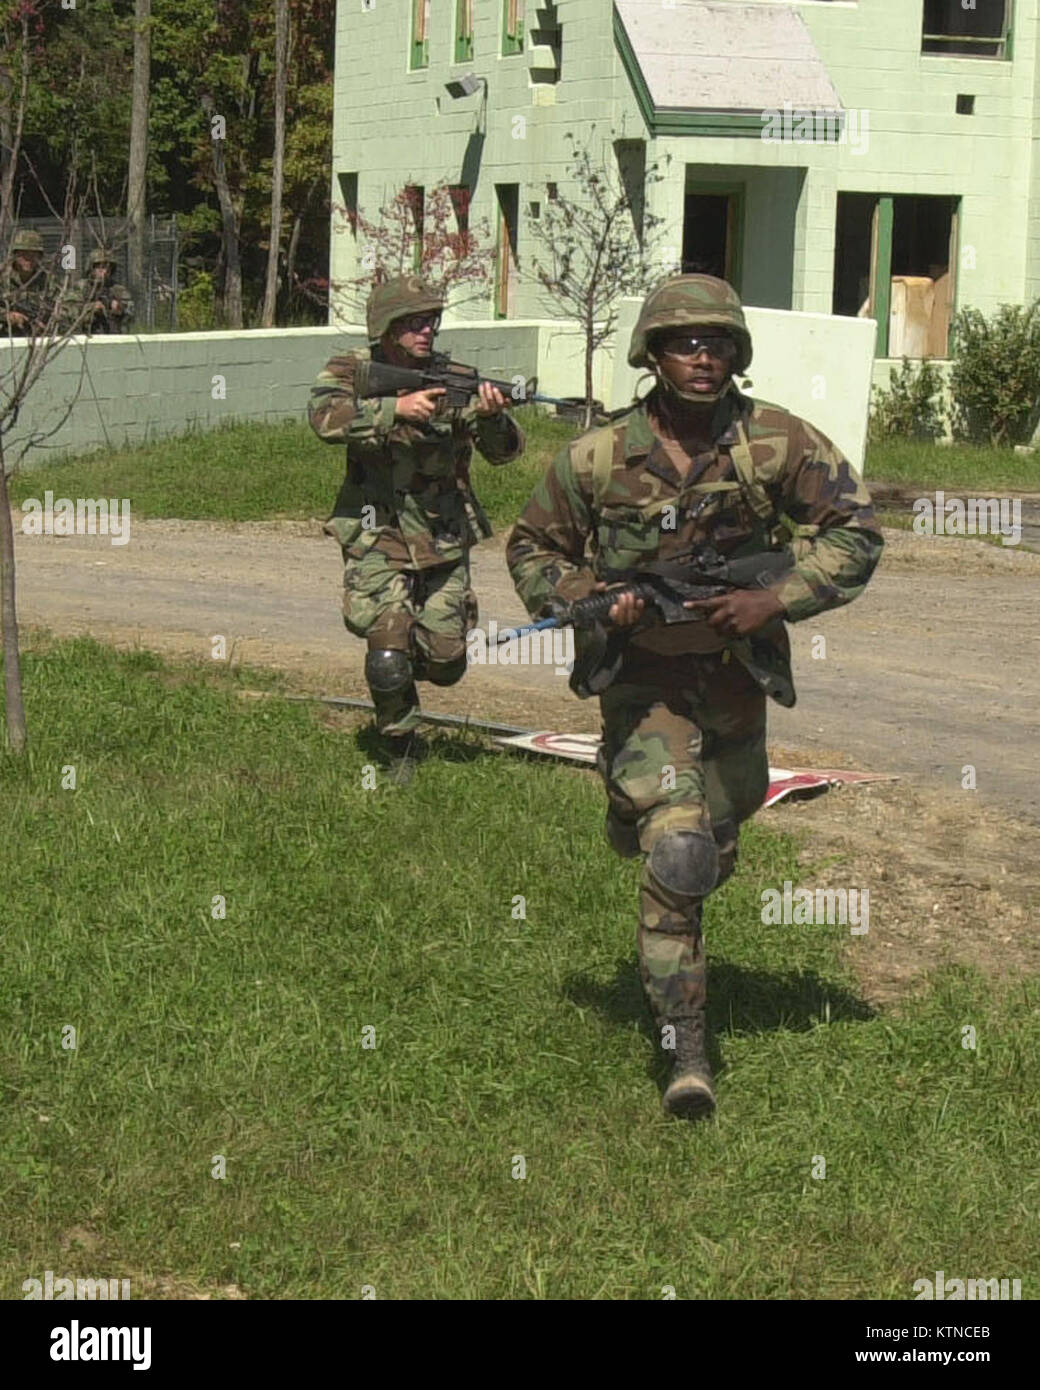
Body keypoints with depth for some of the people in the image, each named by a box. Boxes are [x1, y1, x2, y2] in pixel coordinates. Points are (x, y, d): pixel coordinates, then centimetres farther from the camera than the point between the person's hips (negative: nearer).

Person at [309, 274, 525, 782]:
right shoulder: (350, 372, -4)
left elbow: (504, 450, -6)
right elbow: (327, 417, -26)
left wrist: (491, 417, -29)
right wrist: (397, 407, -38)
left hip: (444, 543, 3)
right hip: (377, 539, -3)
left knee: (446, 663, 4)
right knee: (389, 659, -14)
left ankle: (404, 656, 40)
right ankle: (399, 751, 11)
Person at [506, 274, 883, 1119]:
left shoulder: (780, 445, -11)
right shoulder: (597, 460, -10)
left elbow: (855, 534, -5)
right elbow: (532, 551, 3)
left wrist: (774, 601, -18)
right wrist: (590, 599, -16)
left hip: (736, 680, 3)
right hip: (644, 683, -3)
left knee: (715, 853, 22)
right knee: (677, 854, -19)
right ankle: (686, 1048, -11)